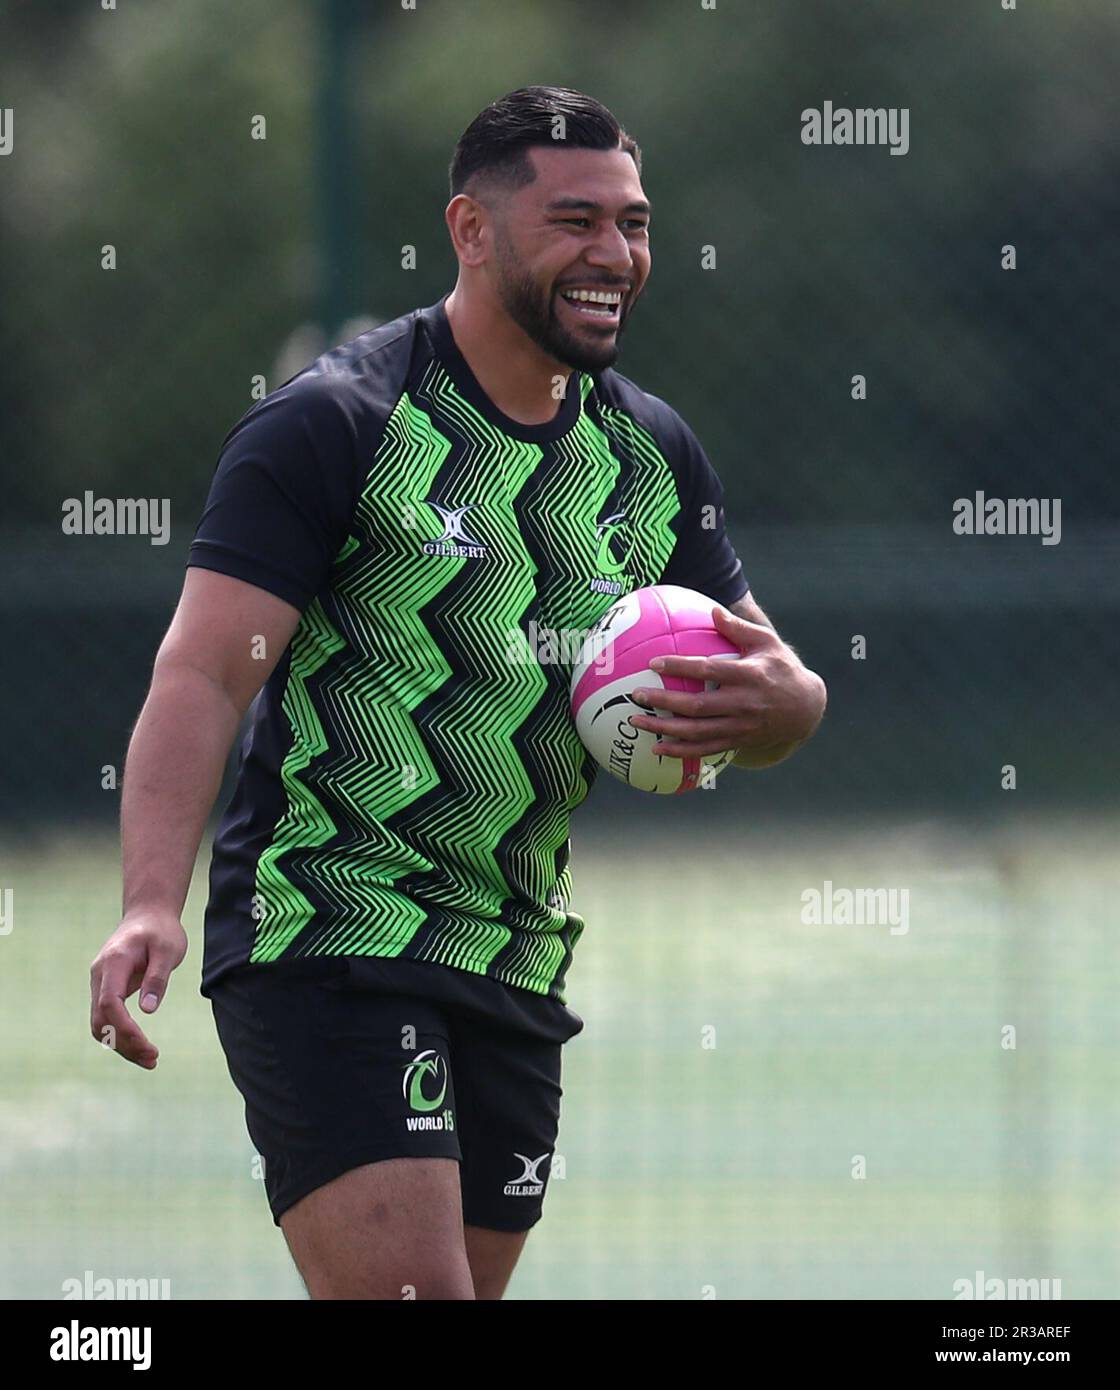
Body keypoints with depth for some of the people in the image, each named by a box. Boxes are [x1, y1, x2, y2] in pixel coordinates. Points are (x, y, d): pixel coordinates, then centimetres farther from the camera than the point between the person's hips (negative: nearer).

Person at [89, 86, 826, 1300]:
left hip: (518, 963, 7)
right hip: (325, 942, -7)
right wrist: (151, 909, -30)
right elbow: (202, 675, -14)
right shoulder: (335, 424, -8)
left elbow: (782, 691, 18)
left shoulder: (653, 455, 12)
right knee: (409, 1289, -21)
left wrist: (773, 700, -9)